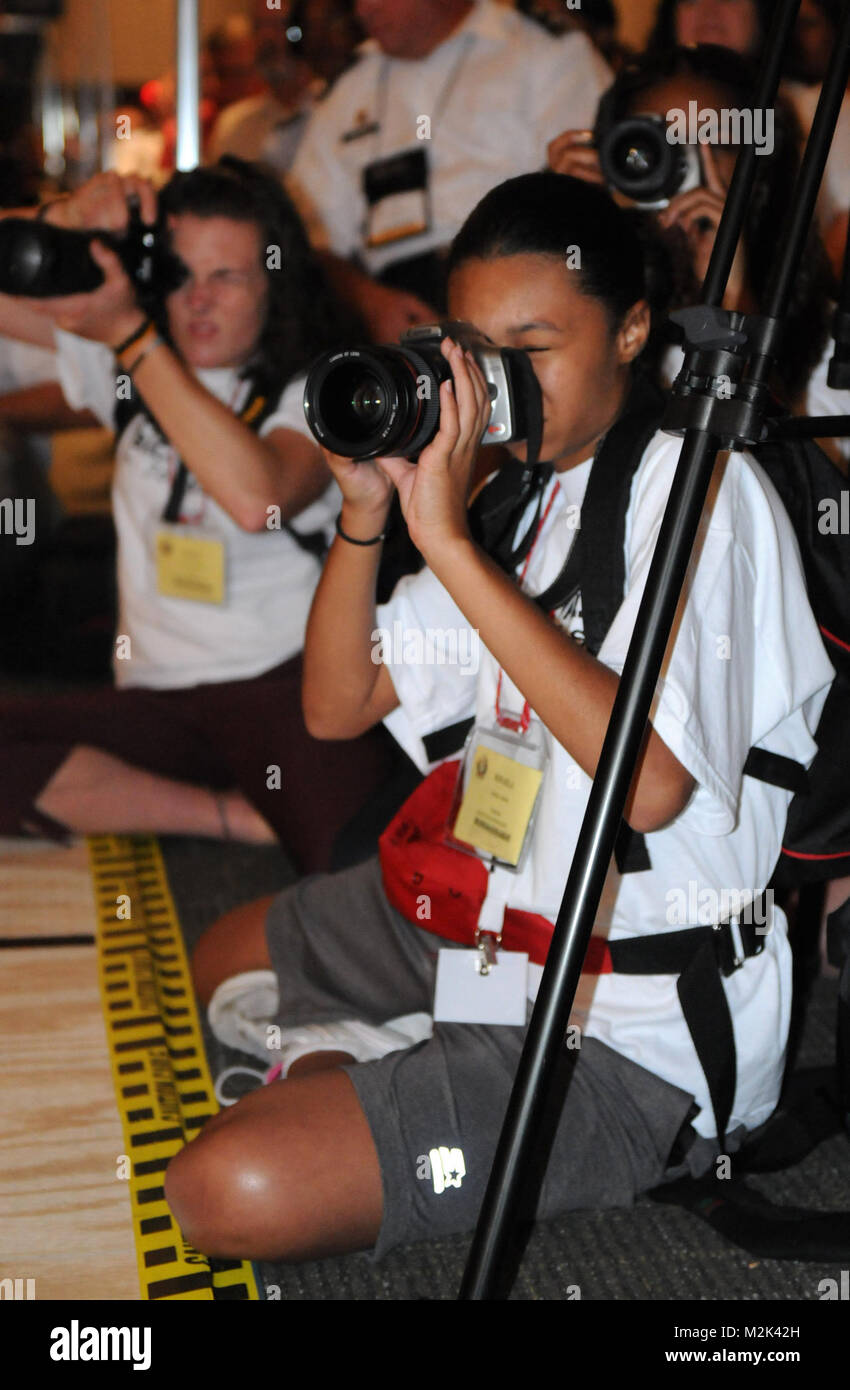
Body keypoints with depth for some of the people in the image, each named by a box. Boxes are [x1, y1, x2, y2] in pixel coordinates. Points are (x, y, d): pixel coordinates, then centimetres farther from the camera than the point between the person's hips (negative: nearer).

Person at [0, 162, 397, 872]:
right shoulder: (134, 364, 15)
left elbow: (256, 498, -22)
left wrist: (131, 336, -19)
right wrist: (64, 220, -8)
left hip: (288, 682, -5)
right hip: (157, 700, 5)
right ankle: (243, 815, -14)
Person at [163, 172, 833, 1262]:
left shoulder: (699, 486, -17)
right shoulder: (520, 487, 8)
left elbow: (651, 781, -32)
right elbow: (337, 707, 7)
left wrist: (451, 543, -30)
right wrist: (367, 509, -10)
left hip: (627, 1041, -9)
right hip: (493, 910, 9)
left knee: (239, 1192, -24)